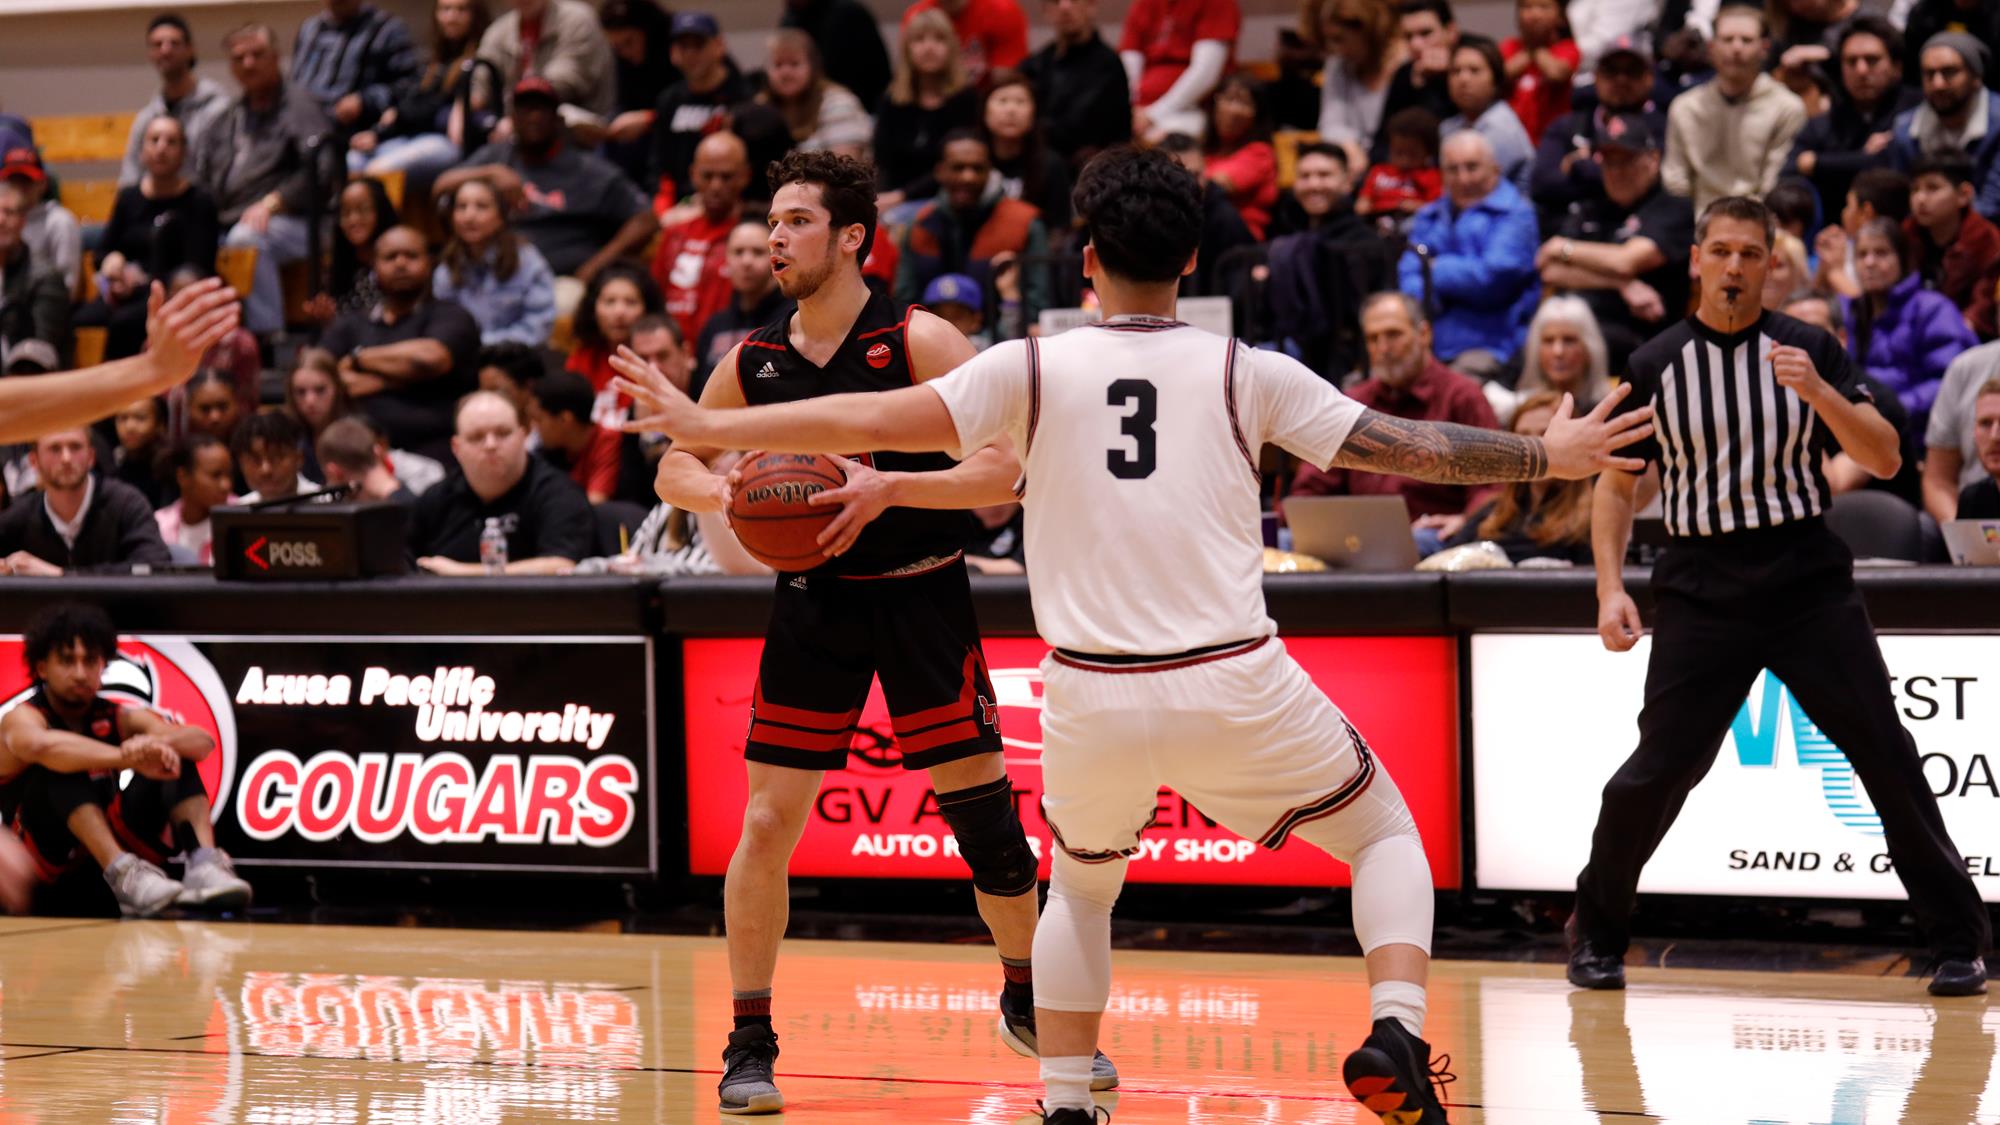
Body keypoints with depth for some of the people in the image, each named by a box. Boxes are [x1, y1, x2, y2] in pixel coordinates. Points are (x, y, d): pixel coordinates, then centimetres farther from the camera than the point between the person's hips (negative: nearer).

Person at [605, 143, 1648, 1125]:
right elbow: (1404, 446, 2)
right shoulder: (1247, 374, 0)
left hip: (1093, 697, 1)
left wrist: (703, 428, 5)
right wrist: (1549, 455, 15)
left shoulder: (1033, 370, 0)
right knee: (1386, 834, 19)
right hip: (1234, 685, -1)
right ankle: (1394, 1038, -4)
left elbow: (874, 420, -4)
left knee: (1080, 890, 28)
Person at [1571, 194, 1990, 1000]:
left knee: (1885, 753, -6)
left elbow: (1884, 461, -2)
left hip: (1809, 583, 0)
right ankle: (1596, 935, 14)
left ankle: (1958, 940, 2)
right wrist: (1610, 588, 0)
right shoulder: (1655, 366, 5)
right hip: (1700, 592, 0)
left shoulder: (1811, 350, 4)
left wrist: (1821, 394, -19)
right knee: (1661, 768, -7)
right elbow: (1616, 483, 12)